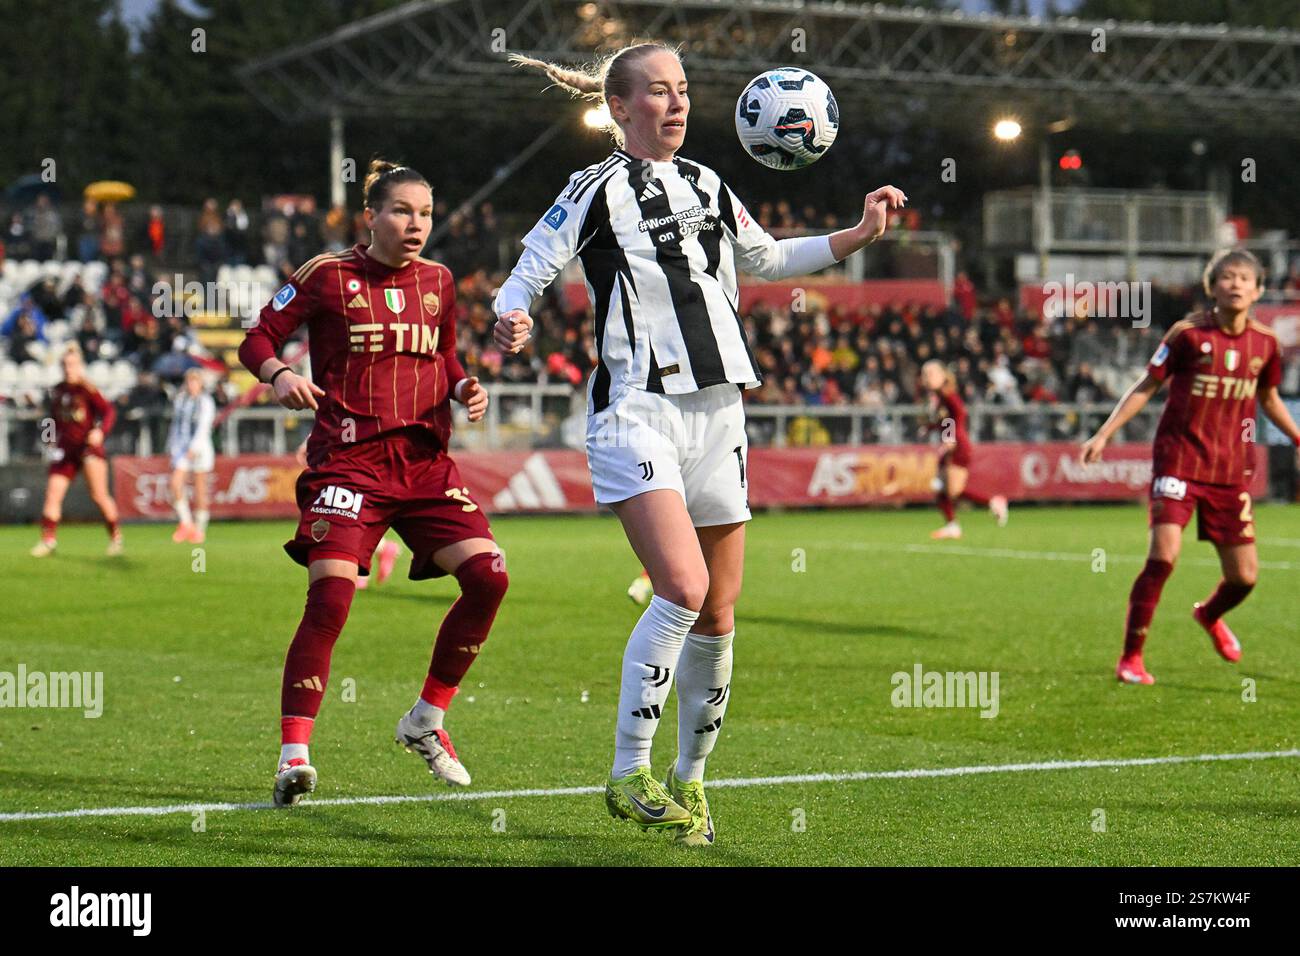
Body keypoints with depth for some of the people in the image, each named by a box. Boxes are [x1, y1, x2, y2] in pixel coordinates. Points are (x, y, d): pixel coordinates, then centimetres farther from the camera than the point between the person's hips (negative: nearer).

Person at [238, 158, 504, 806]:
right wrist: (279, 375, -18)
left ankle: (425, 722, 11)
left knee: (488, 576, -7)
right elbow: (256, 340, 2)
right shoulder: (327, 275, -1)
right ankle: (294, 754, -10)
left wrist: (465, 390, 5)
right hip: (349, 457, -5)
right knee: (330, 596, -18)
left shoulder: (437, 281, 13)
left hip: (425, 460, 5)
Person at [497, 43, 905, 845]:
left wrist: (859, 236, 19)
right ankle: (629, 775, -10)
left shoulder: (706, 184, 15)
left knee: (719, 610, 7)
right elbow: (528, 274, -6)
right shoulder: (597, 190, -2)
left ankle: (690, 780, 23)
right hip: (638, 410, -6)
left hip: (717, 409, 6)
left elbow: (767, 259, 29)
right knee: (683, 586, -22)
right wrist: (512, 320, -28)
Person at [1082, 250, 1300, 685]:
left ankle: (1209, 615, 42)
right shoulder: (1188, 333, -8)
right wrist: (1103, 434, -6)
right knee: (1164, 554, -21)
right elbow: (1147, 386, 0)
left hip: (1232, 470, 4)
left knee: (1244, 576, 5)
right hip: (1180, 460, -4)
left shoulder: (1264, 343, 3)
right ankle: (1131, 657, -8)